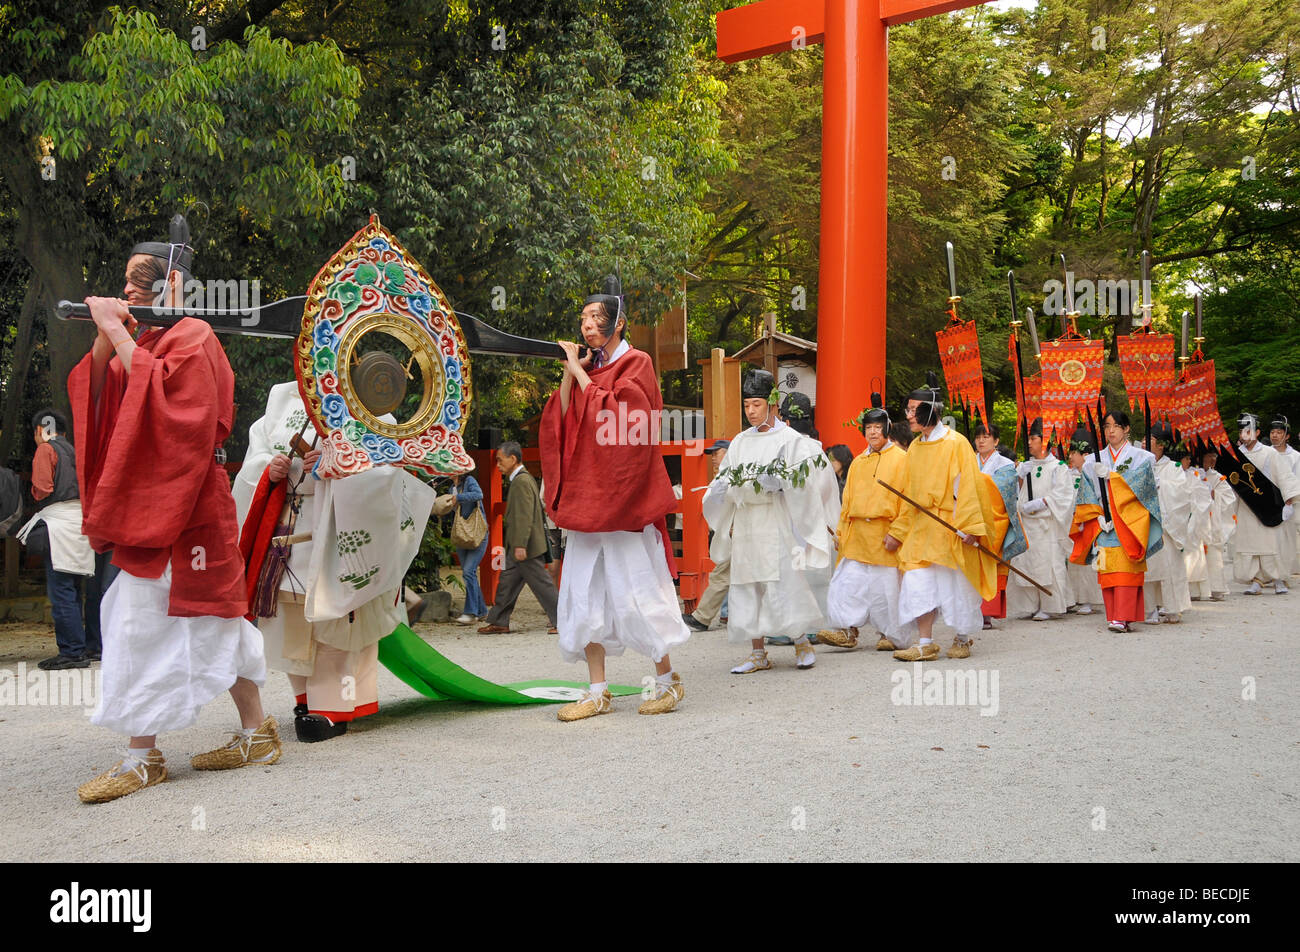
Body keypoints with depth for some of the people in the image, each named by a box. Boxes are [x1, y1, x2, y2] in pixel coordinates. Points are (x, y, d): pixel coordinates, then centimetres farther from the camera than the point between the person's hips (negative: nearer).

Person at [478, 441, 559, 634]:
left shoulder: (521, 481, -16)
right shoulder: (522, 479, 17)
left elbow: (524, 516, -23)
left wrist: (520, 545, -26)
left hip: (526, 548, -10)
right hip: (516, 547, 10)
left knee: (542, 584, -4)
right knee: (507, 583, 12)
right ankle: (499, 623, 18)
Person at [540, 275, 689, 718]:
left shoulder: (636, 364, -2)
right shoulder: (586, 369, 16)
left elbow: (612, 413, -17)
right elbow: (563, 421, 7)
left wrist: (579, 373, -10)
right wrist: (568, 373, -1)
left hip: (623, 495, -6)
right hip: (586, 495, 7)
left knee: (634, 590, -4)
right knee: (585, 594, 4)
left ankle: (667, 679, 12)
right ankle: (598, 692, 9)